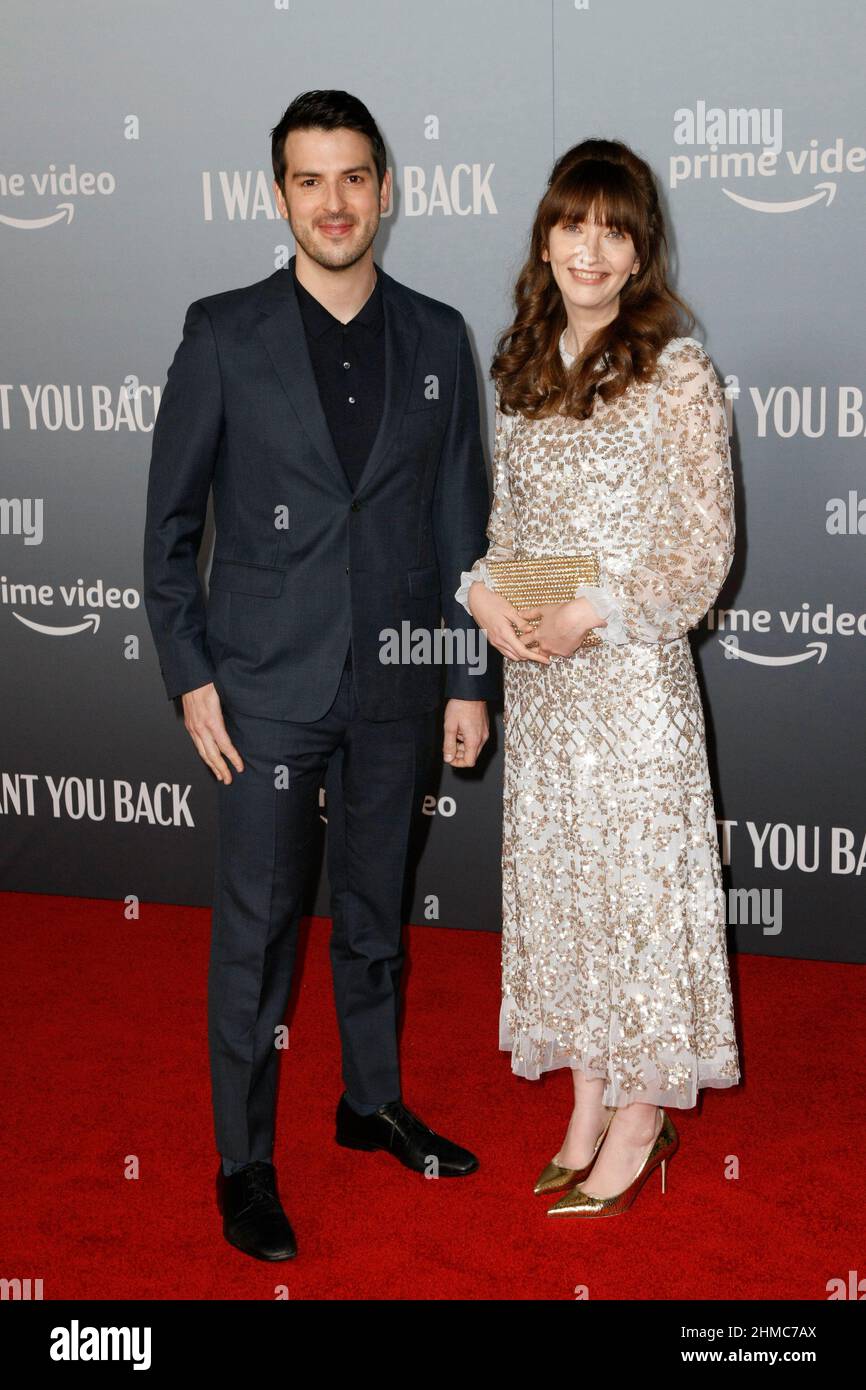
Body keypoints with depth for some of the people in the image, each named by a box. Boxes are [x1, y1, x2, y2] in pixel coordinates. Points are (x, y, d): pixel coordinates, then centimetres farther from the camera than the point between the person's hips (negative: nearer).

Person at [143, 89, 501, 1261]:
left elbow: (462, 518, 7)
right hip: (269, 682, -3)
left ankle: (374, 1102, 36)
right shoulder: (224, 336, -4)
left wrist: (471, 677, 4)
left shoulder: (436, 337, 4)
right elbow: (171, 519, -1)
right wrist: (191, 676, -7)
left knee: (376, 909, 17)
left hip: (398, 682, 3)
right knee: (258, 926, 3)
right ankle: (243, 1160, 17)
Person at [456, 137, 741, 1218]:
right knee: (553, 872, 11)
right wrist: (485, 592, -5)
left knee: (636, 872, 1)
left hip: (632, 670, -6)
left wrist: (593, 613, -20)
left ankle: (641, 1120, 17)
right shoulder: (521, 367, 9)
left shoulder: (676, 373, -8)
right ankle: (588, 1102, 26)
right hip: (535, 674, 6)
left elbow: (705, 545, -10)